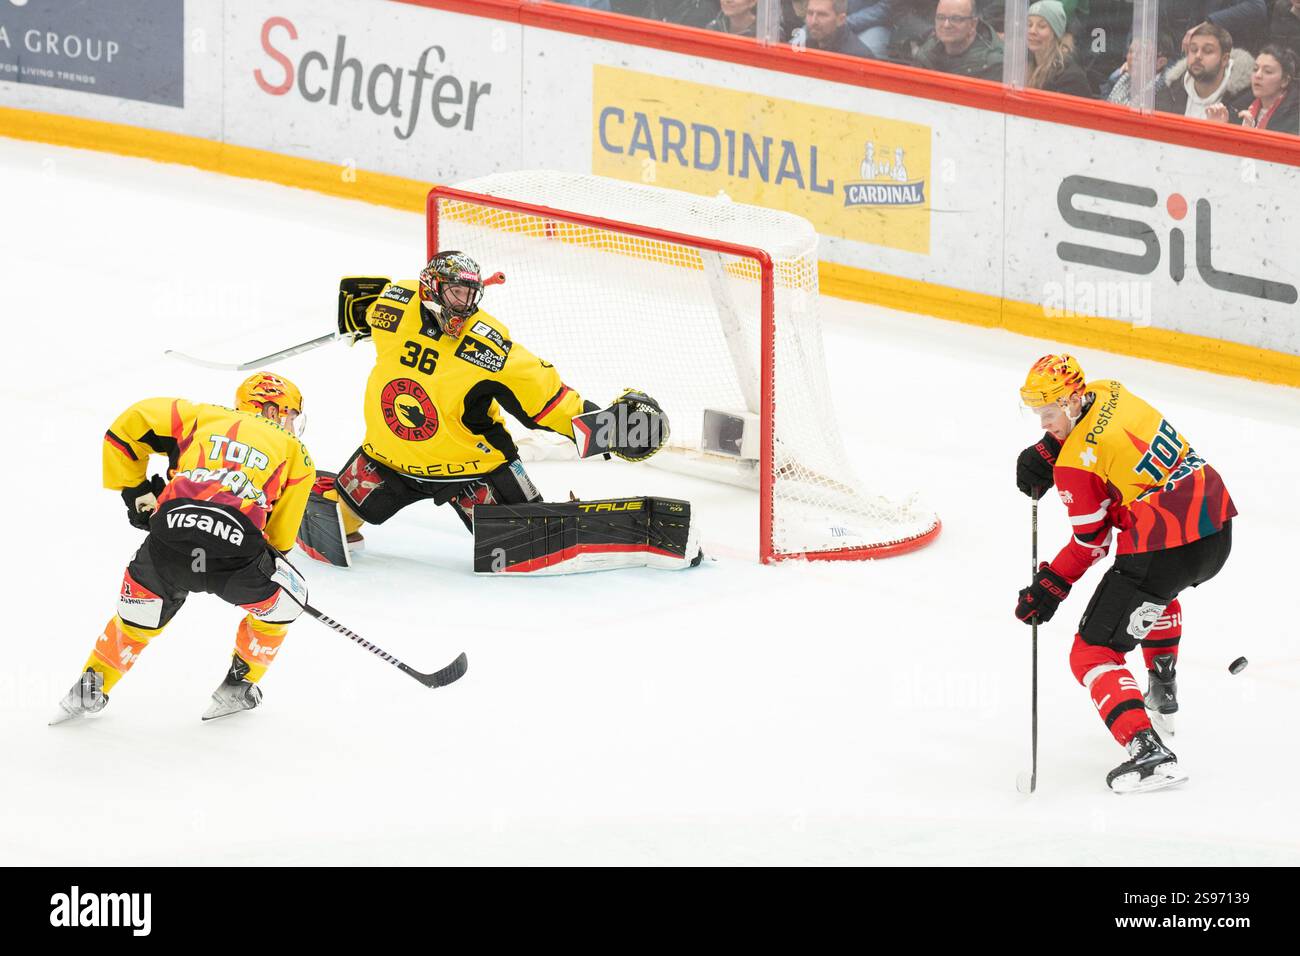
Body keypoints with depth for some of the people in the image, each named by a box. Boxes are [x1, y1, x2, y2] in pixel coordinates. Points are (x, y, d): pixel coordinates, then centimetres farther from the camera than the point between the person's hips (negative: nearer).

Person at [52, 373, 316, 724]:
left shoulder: (205, 417, 28)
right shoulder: (295, 452, 25)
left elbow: (128, 425, 25)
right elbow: (280, 536, 27)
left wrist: (134, 491, 32)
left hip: (169, 540, 2)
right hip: (237, 549, -2)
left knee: (139, 613, 32)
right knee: (283, 598, 30)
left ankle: (92, 687, 33)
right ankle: (239, 686, 32)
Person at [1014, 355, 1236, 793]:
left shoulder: (1075, 463, -13)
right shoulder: (1109, 393, 8)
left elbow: (1091, 542, -5)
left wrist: (1050, 588, 2)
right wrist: (1043, 454, 17)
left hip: (1163, 550, -9)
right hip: (1218, 525, 9)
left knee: (1093, 654, -1)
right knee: (1156, 588, 43)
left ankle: (1147, 751, -19)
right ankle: (1163, 688, 54)